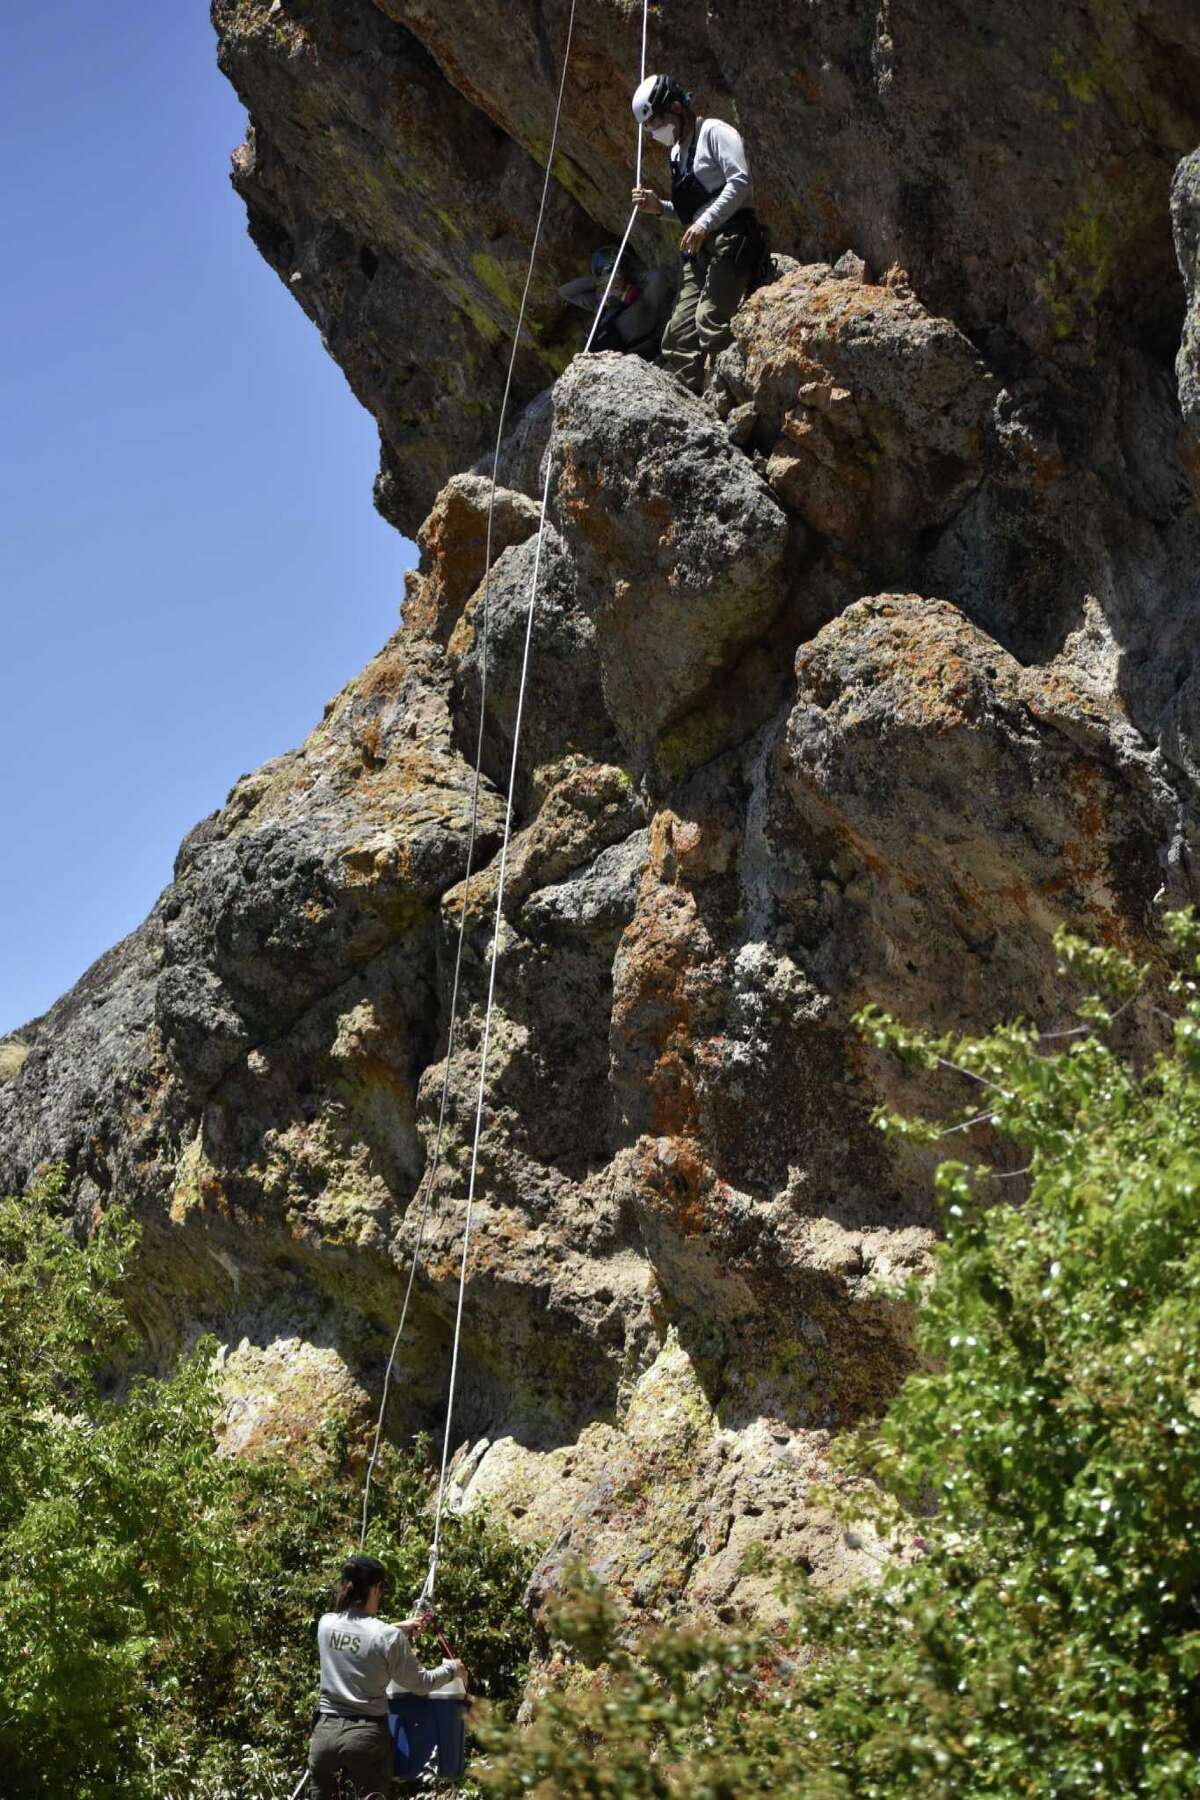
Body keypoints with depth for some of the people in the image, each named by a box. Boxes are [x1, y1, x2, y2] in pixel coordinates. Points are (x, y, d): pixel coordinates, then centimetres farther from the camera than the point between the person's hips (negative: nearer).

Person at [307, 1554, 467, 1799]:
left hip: (325, 1731, 4)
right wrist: (451, 1669, 19)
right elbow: (420, 1683, 1)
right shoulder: (388, 1636, -12)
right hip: (366, 1736, -4)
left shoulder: (326, 1624, 2)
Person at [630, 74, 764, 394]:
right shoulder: (678, 151, 23)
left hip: (730, 239, -9)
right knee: (679, 332, 1)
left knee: (711, 322, -23)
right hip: (699, 250, 9)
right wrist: (659, 206, 11)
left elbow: (740, 183, -15)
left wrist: (705, 223, -22)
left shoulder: (715, 132, -3)